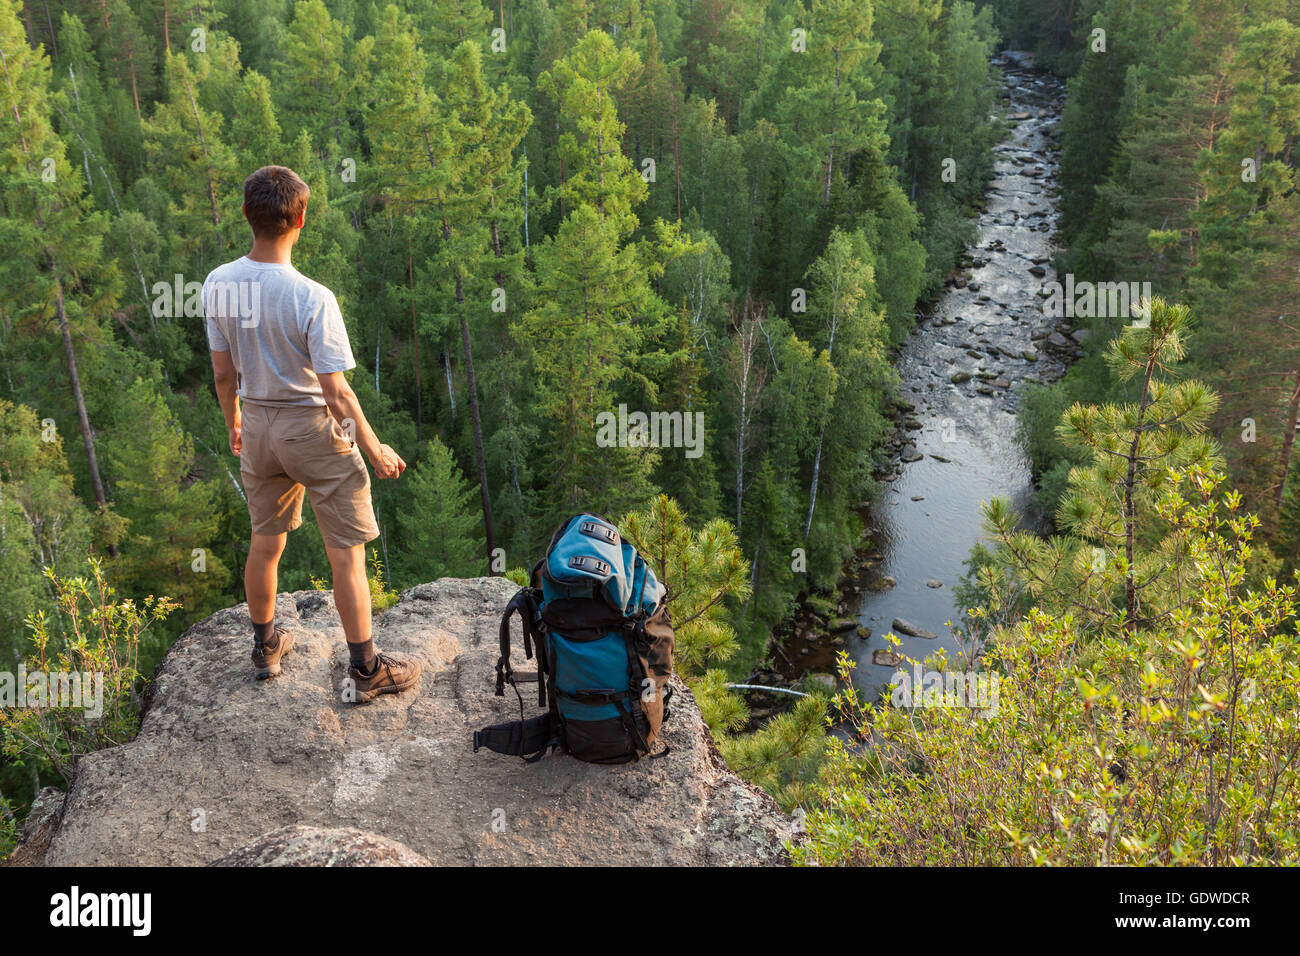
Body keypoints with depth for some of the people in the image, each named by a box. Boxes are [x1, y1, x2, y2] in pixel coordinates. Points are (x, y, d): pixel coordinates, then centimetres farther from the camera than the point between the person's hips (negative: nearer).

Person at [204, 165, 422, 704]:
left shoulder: (218, 285, -7)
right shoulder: (312, 299, -25)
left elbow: (222, 372, 3)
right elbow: (336, 392, -21)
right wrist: (373, 449, -9)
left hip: (257, 424, 6)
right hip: (314, 427, -6)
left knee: (265, 543, 22)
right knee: (346, 553, 6)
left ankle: (265, 647, 40)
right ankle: (365, 672, 16)